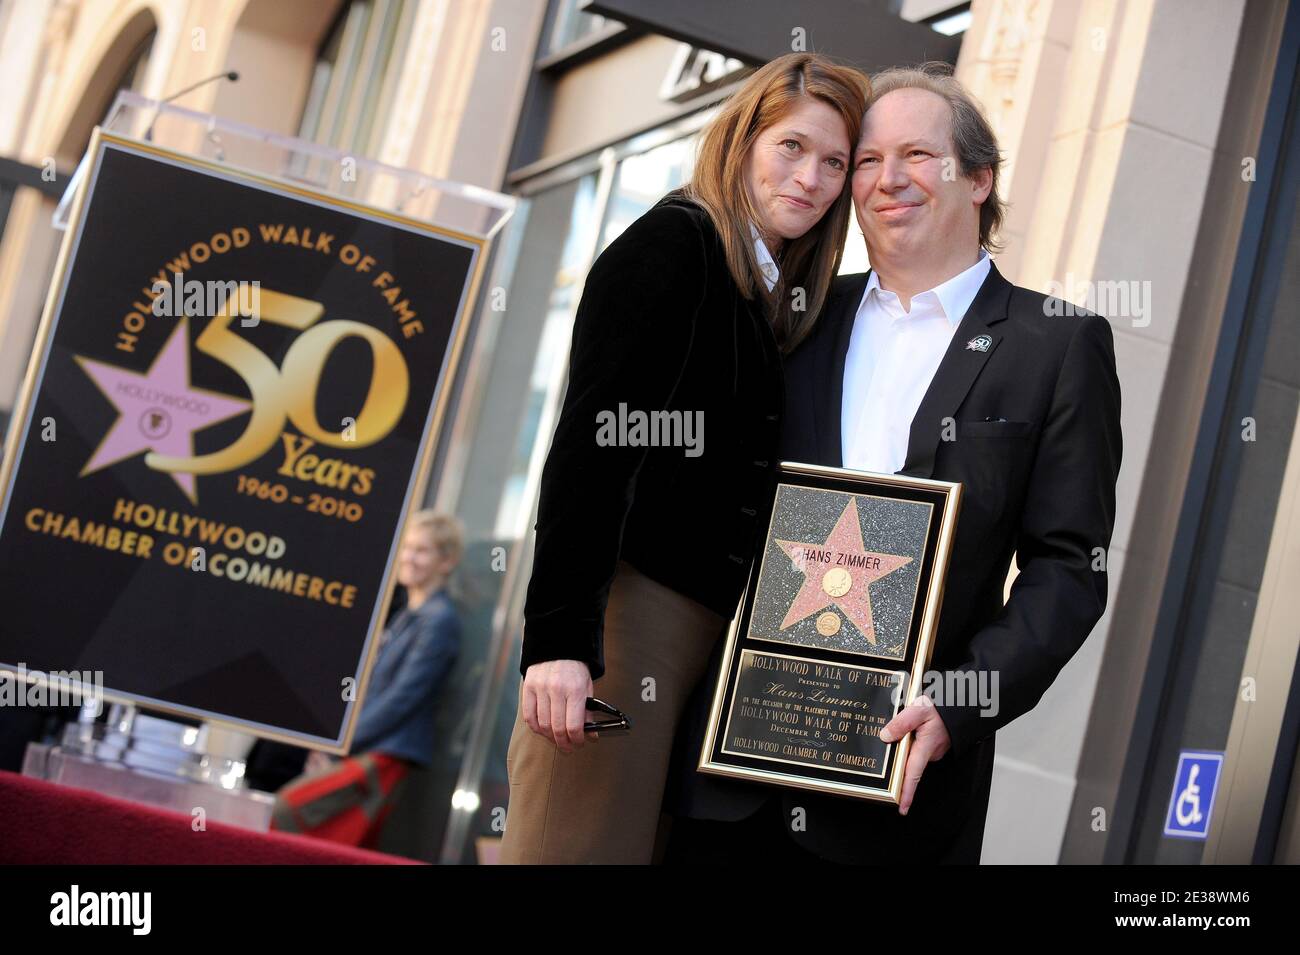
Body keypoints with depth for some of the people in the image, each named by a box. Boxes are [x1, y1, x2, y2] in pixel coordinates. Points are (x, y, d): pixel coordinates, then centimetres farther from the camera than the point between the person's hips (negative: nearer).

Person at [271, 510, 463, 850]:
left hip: (386, 754, -9)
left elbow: (404, 697, -15)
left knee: (290, 807, -20)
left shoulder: (439, 620, -9)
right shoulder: (403, 617, 19)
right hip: (362, 748, 9)